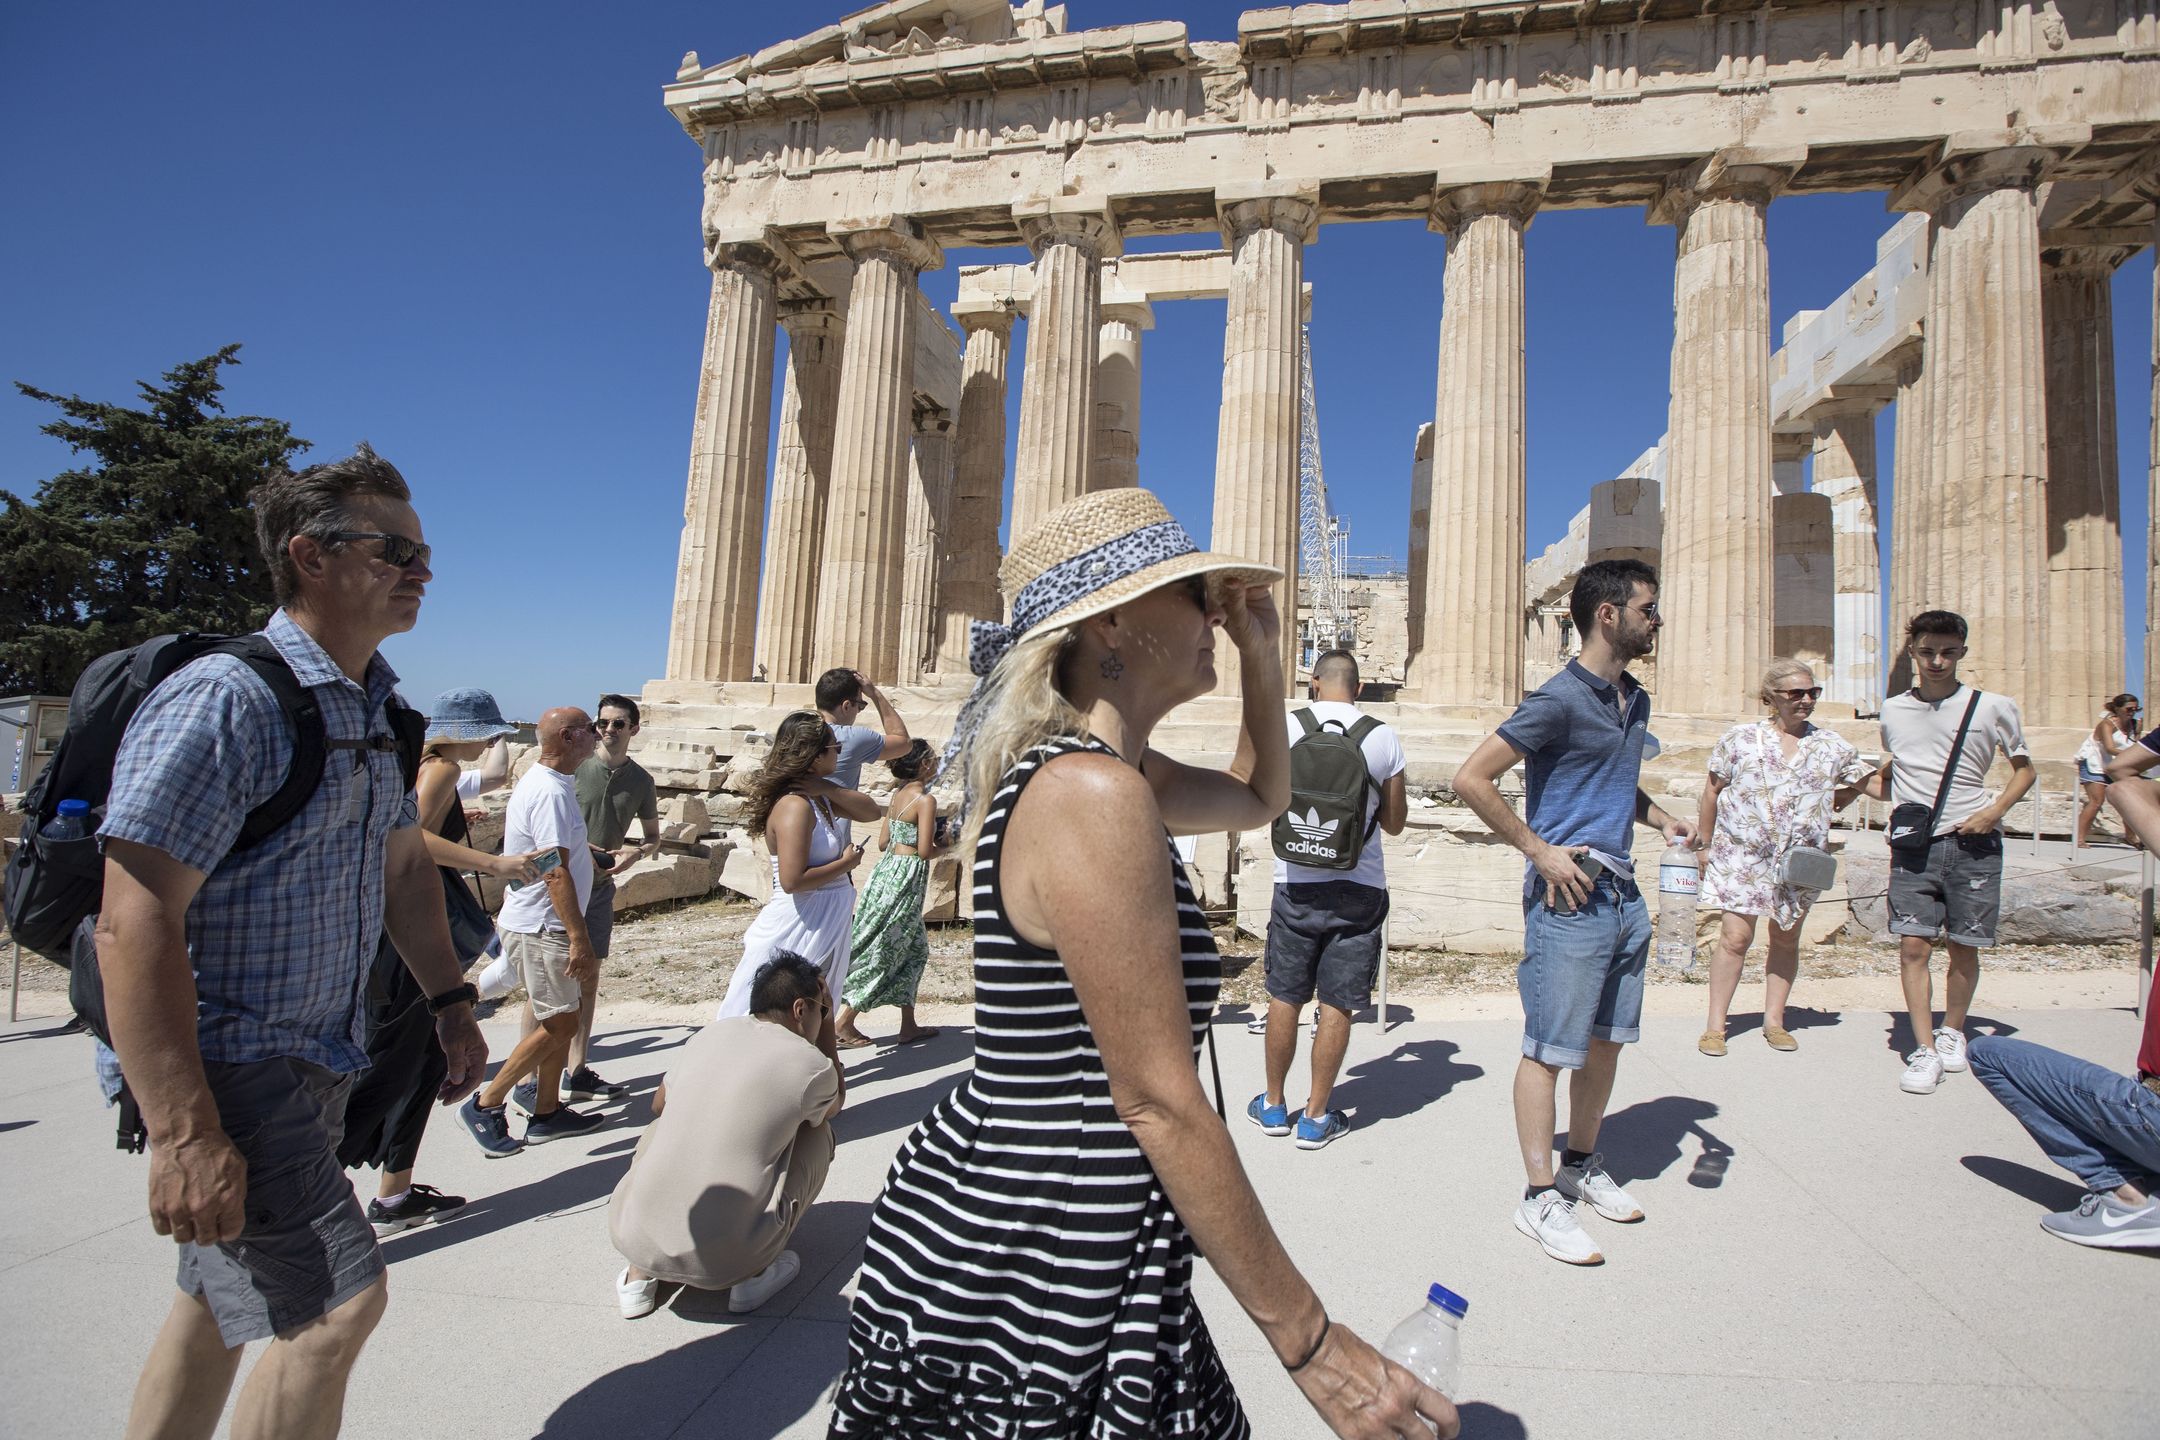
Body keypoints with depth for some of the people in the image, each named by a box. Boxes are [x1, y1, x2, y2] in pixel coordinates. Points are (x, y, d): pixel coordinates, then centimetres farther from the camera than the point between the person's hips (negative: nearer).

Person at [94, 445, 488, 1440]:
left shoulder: (372, 713, 9)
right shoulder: (223, 701, -20)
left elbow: (404, 867, 17)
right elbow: (135, 924, -25)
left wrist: (449, 1002, 14)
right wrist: (183, 1134, -26)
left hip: (317, 1062, 9)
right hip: (230, 1068, -9)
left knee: (226, 1298, 20)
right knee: (337, 1300, -7)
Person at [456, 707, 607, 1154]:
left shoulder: (542, 780, 11)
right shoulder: (551, 792, -21)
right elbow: (556, 871, -25)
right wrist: (580, 940, -25)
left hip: (540, 924, 10)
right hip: (541, 928, -10)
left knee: (561, 1021, 15)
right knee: (559, 1025, -2)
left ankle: (546, 1113, 23)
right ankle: (486, 1105, 9)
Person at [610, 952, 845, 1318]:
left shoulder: (709, 1033, 8)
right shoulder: (811, 1065, -5)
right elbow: (836, 1101, 22)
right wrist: (827, 1023, 24)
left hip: (631, 1237, 4)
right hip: (724, 1259, -4)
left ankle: (639, 1275, 22)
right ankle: (754, 1274, 12)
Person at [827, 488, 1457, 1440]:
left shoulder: (1108, 771, 6)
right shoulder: (1092, 796, -24)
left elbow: (1259, 799, 24)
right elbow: (1159, 1102, -23)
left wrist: (1260, 653, 10)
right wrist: (1310, 1343, -15)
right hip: (1028, 1267, -9)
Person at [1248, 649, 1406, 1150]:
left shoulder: (1286, 726, -5)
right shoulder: (1384, 738, -3)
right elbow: (1395, 822, 6)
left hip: (1296, 882, 0)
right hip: (1360, 887, 0)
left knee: (1284, 997, 13)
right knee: (1337, 1005, 7)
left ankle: (1274, 1105, 26)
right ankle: (1316, 1117, 17)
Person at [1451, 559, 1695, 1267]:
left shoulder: (1635, 700, 13)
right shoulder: (1559, 698, -14)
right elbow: (1471, 779, -18)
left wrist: (1660, 817, 10)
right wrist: (1539, 849, -17)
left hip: (1624, 893, 9)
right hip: (1570, 895, -9)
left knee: (1606, 1043, 18)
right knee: (1550, 1050, 0)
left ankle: (1582, 1168, 35)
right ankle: (1540, 1197, 12)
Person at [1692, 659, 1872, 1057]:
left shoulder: (1832, 746, 5)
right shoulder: (1740, 739, -2)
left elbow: (1855, 781, 21)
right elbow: (1713, 791, 3)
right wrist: (1705, 843, 4)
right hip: (1742, 856, -3)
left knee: (1786, 939, 12)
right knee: (1735, 937, -6)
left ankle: (1774, 1020, 24)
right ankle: (1715, 1025, 1)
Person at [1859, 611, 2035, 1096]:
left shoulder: (1993, 707, -1)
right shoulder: (1892, 710, 6)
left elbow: (2024, 768, 10)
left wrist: (1995, 810, -4)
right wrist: (1891, 793, 6)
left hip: (1973, 843, -1)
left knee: (1965, 947, 7)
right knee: (1913, 945, -6)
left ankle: (1953, 1032, 29)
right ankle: (1925, 1050, 0)